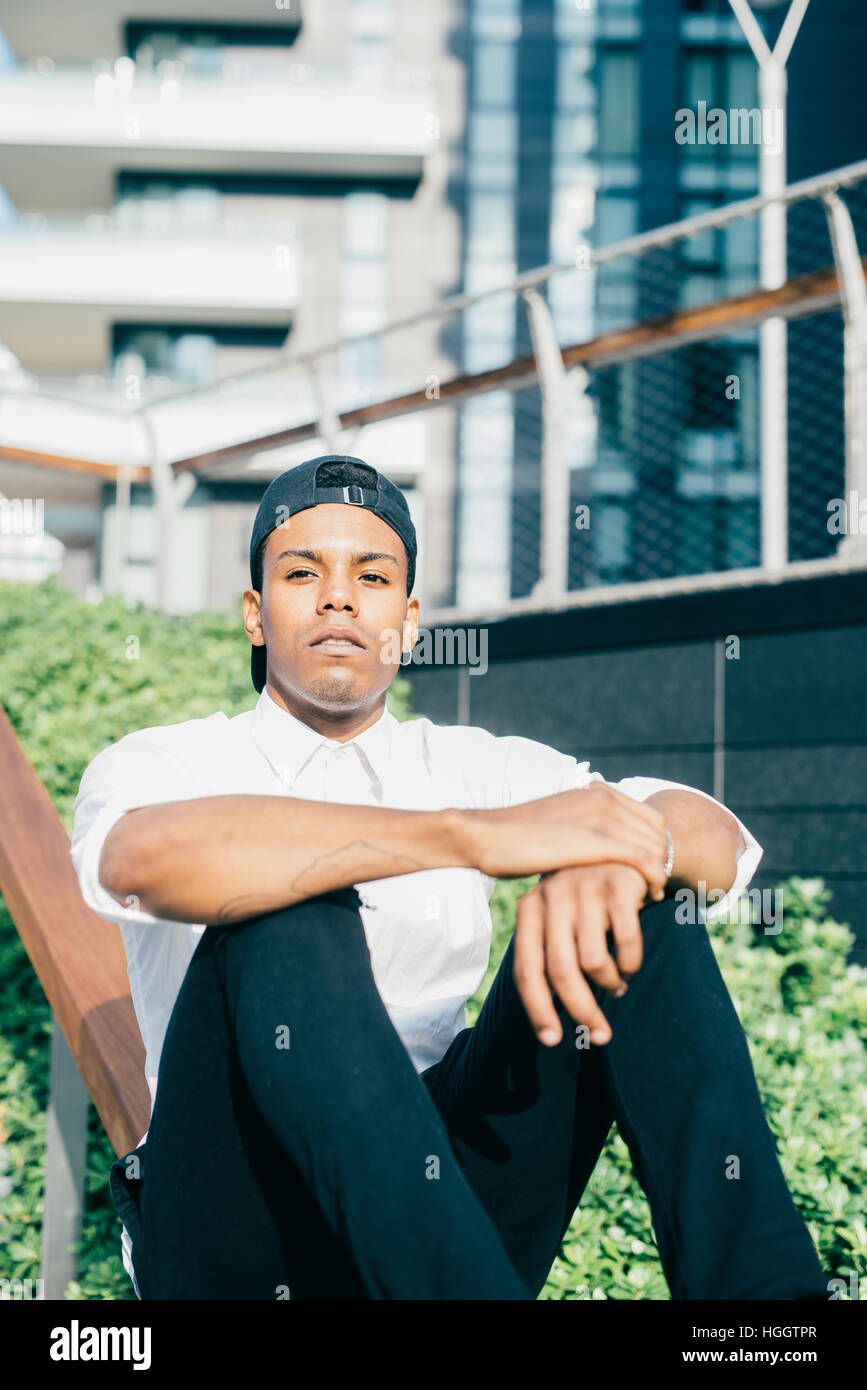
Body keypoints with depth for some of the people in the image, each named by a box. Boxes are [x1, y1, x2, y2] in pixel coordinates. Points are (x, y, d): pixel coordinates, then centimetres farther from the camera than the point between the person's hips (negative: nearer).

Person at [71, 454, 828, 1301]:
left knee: (635, 902, -15)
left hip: (450, 1205, 3)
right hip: (241, 1237, -3)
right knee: (286, 922, -30)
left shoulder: (476, 767, 13)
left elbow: (718, 840, -2)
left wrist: (609, 859, -28)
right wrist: (479, 836, -31)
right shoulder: (161, 763, 3)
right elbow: (141, 859, -25)